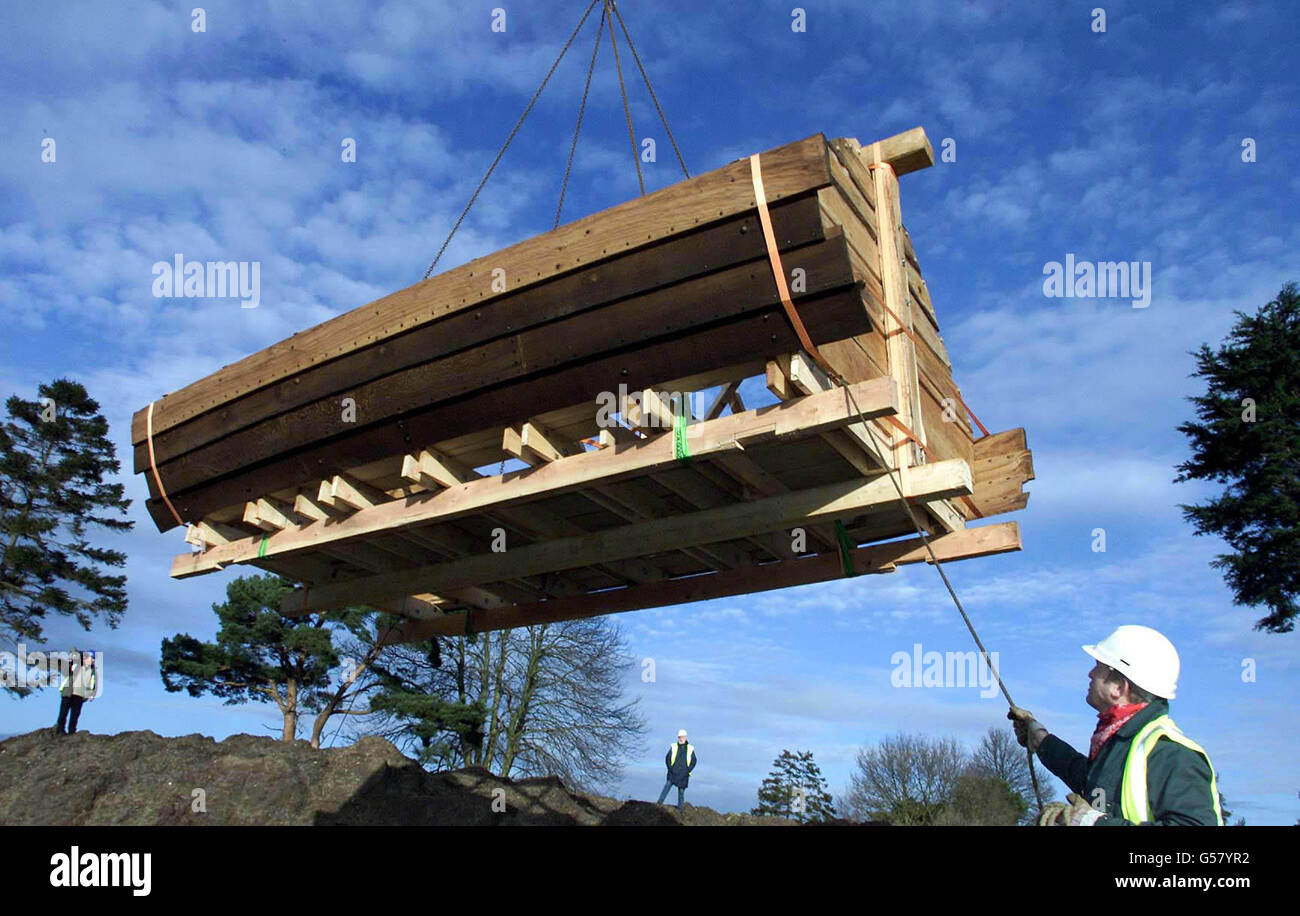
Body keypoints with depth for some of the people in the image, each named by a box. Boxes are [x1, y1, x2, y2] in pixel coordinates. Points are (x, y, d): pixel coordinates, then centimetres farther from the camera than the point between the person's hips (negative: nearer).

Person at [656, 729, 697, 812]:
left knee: (681, 791, 3)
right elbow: (667, 758, 7)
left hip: (684, 775, 0)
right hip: (673, 773, 0)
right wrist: (670, 768, -4)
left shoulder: (690, 748, 5)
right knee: (668, 785, -18)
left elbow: (694, 761, 8)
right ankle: (659, 802, -19)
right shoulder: (674, 746, 5)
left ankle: (679, 809, 10)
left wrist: (688, 770, -3)